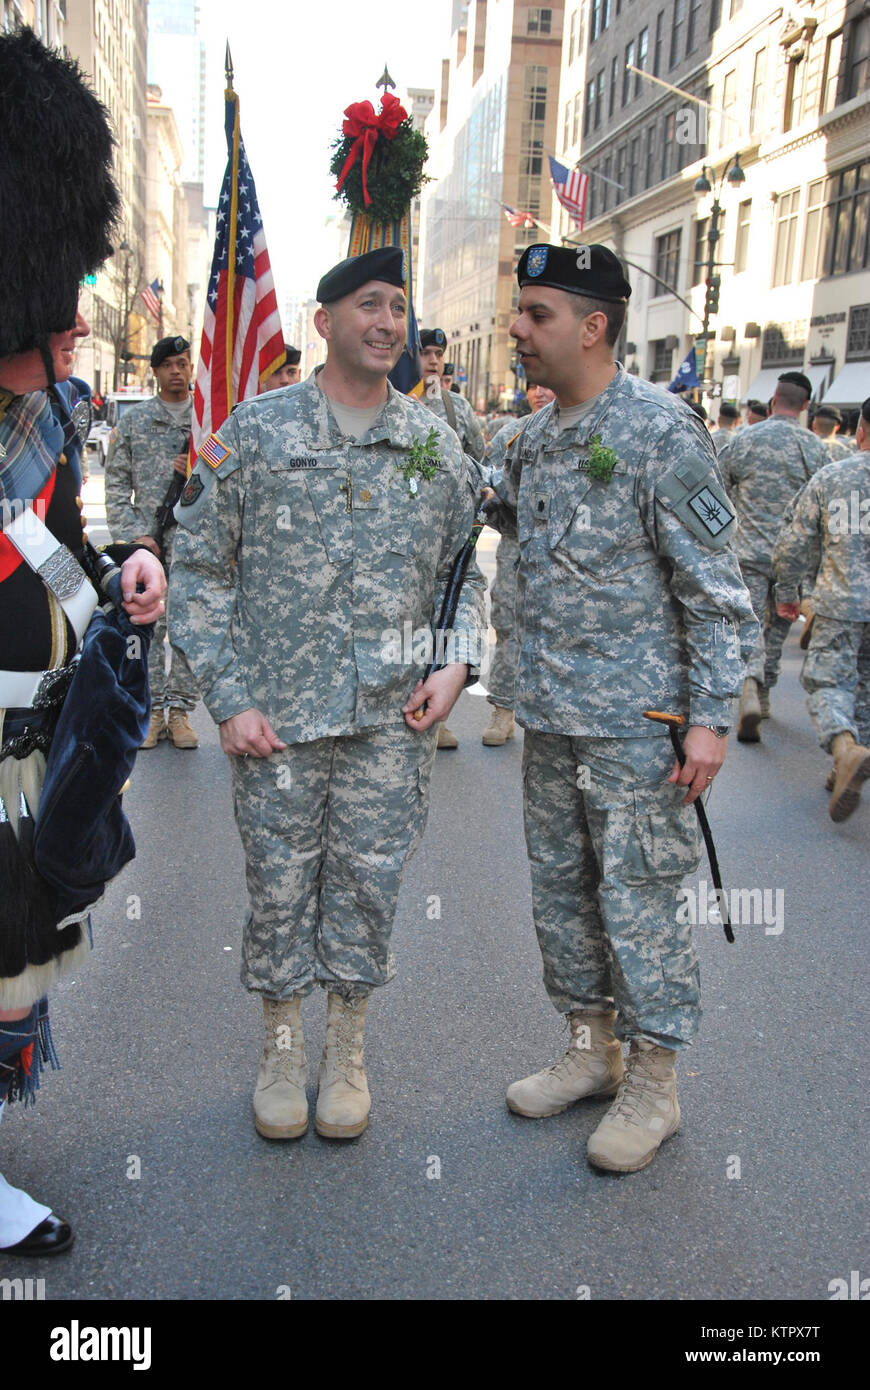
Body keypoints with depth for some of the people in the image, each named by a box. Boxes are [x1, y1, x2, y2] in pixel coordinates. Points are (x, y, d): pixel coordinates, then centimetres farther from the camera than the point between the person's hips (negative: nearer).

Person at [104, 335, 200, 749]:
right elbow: (116, 486, 7)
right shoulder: (133, 419, 9)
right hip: (147, 540, 0)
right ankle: (153, 710, 10)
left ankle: (179, 710, 10)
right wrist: (135, 534, -4)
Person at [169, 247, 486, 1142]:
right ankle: (282, 1047, 30)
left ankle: (346, 1051, 30)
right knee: (279, 887, 8)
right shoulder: (254, 431, -1)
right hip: (277, 715, -1)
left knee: (369, 884, 9)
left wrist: (456, 663, -2)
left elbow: (463, 569, 15)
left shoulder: (435, 444, 6)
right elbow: (200, 570, 0)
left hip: (394, 719, 2)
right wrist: (228, 698, -7)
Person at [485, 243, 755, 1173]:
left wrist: (710, 715, -16)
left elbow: (715, 590, -12)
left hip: (632, 722, -7)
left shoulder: (660, 432, -13)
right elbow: (500, 516, 27)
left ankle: (653, 1085, 21)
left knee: (636, 901, 2)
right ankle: (590, 1050, 34)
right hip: (547, 715, 8)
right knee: (560, 889, 16)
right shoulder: (532, 437, 9)